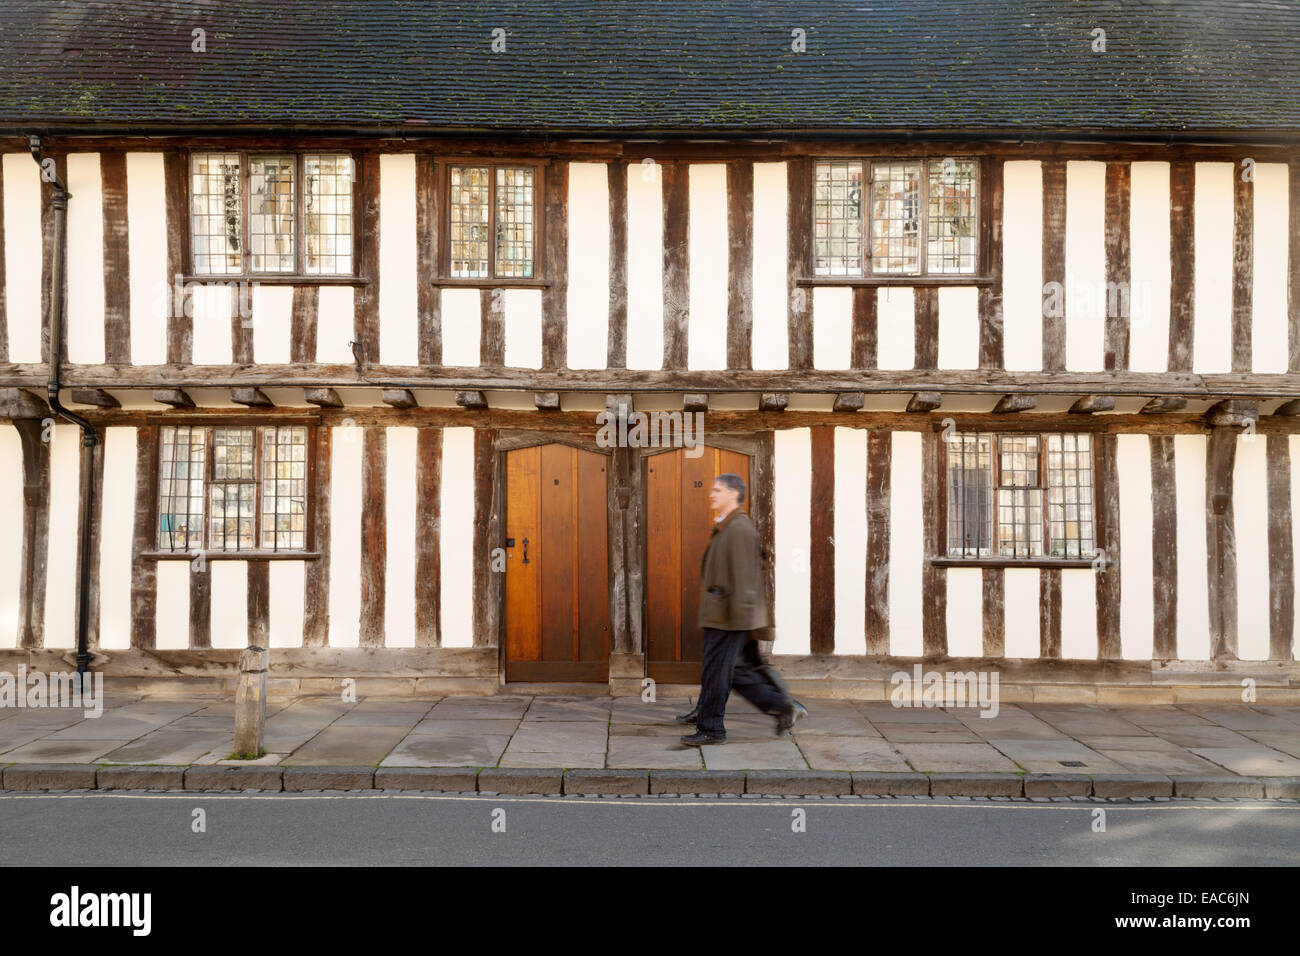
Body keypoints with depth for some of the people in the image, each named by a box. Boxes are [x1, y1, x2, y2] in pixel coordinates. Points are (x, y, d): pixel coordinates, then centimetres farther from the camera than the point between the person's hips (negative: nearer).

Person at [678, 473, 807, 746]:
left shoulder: (739, 529, -15)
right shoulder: (725, 527, 17)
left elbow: (744, 575, -20)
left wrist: (740, 616, -22)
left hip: (728, 617, -10)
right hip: (719, 615, 10)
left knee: (715, 672, -1)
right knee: (737, 672, 13)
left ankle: (710, 729, 10)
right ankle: (784, 706, 19)